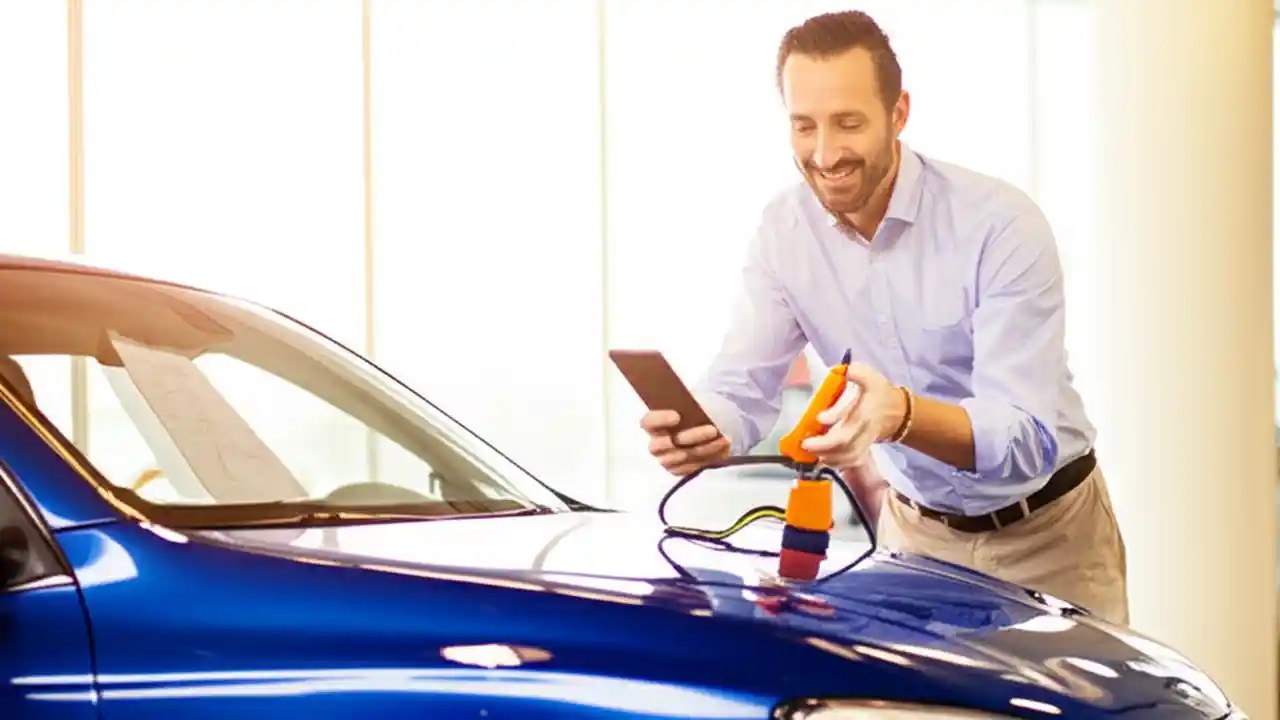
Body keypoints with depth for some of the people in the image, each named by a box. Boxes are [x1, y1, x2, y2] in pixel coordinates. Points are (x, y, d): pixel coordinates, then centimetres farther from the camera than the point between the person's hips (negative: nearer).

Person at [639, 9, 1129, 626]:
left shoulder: (1001, 225, -24)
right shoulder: (785, 229, -9)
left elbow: (1028, 437, -32)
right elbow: (740, 389, -12)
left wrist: (901, 414, -52)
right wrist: (698, 432, -37)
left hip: (1043, 534, -3)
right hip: (917, 532, 3)